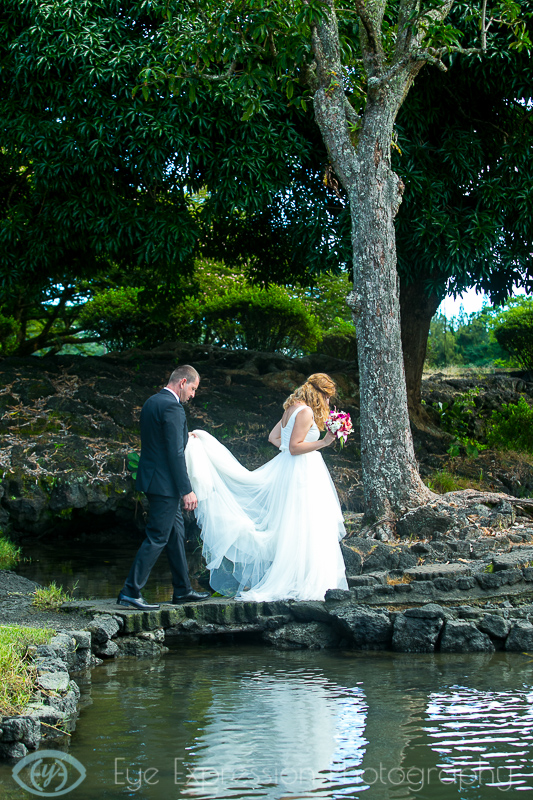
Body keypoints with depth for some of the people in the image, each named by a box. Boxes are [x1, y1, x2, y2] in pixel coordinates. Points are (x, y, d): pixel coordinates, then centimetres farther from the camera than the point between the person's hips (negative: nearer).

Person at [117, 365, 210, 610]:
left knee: (176, 533, 16)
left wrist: (184, 436, 23)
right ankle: (130, 592, -5)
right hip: (165, 483, -10)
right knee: (157, 537, -6)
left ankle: (182, 590, 24)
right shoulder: (172, 407, -17)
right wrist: (187, 490, -18)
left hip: (153, 478, 10)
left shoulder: (151, 402, 13)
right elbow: (175, 453, -20)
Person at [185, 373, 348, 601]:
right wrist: (323, 442, -18)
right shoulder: (306, 412, -16)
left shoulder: (292, 409, 12)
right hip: (302, 473, -10)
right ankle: (297, 583, -3)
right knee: (302, 529, -5)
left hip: (286, 467, 10)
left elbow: (273, 437, 18)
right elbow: (294, 447, -19)